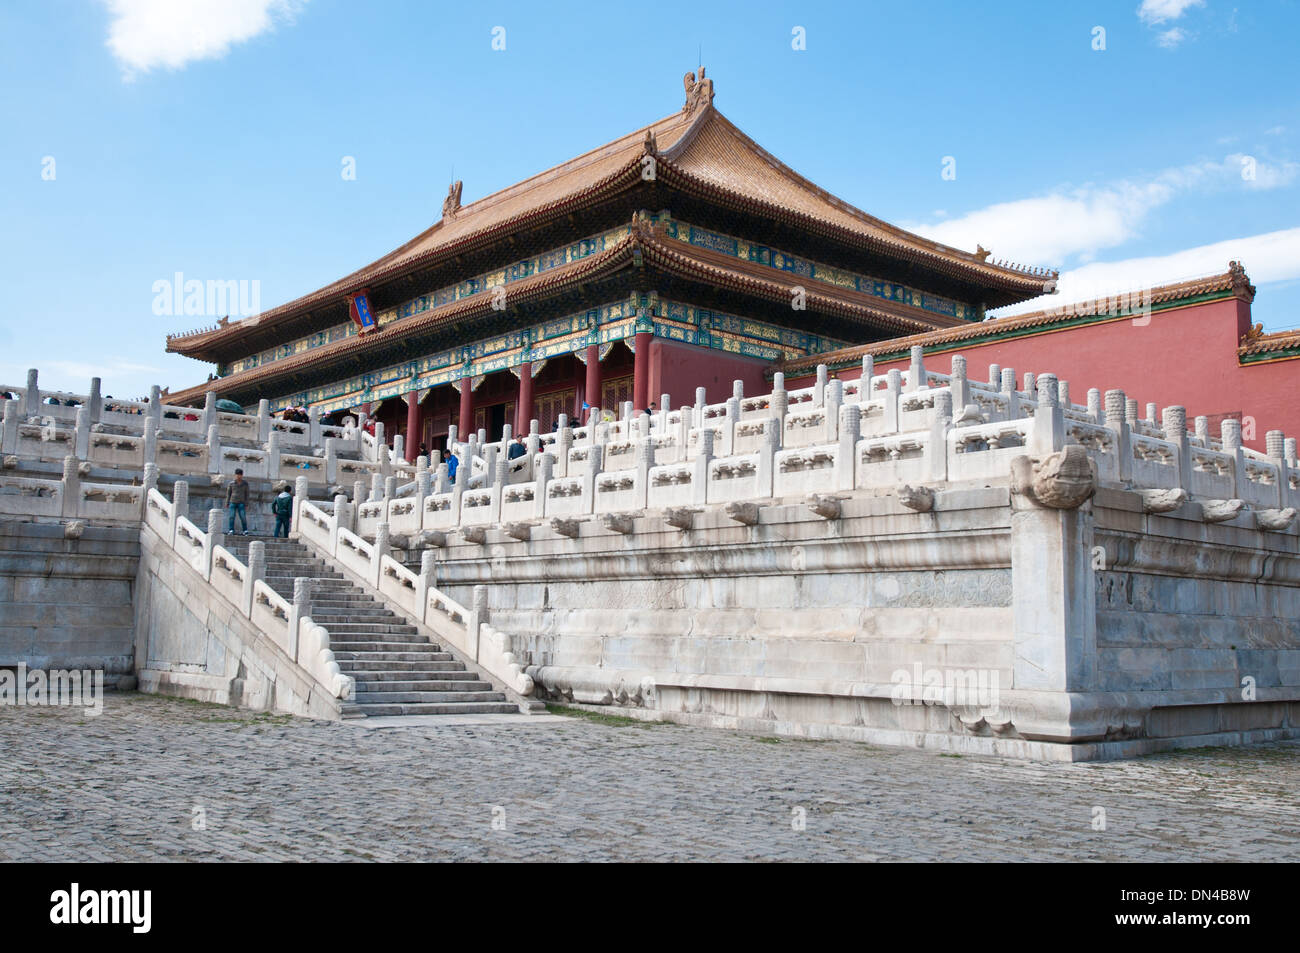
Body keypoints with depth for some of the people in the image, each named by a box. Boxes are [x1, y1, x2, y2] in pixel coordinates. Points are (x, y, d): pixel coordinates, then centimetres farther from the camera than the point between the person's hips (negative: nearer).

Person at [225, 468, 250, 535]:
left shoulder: (245, 484, 8)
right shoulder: (231, 484, 7)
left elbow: (246, 494, 9)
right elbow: (228, 494, 10)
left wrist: (246, 504, 3)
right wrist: (227, 503, 4)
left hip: (241, 503, 0)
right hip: (232, 502, 0)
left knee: (243, 517, -11)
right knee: (232, 516, -9)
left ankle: (245, 531, -8)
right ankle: (231, 530, -10)